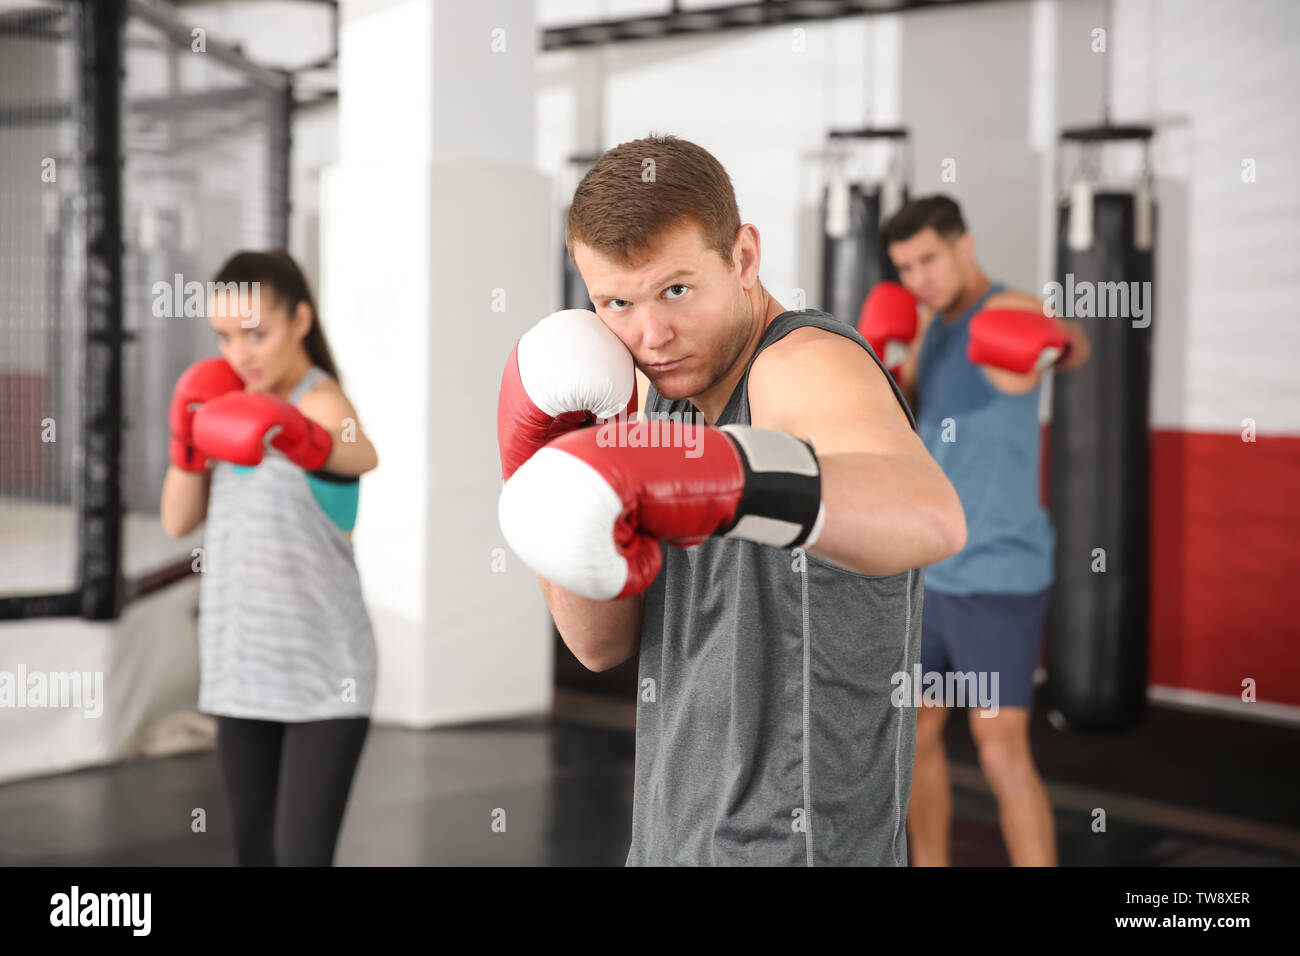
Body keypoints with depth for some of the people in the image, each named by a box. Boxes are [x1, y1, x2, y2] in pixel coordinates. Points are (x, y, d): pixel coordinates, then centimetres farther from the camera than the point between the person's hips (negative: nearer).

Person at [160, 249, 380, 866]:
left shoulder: (319, 401, -14)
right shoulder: (235, 400, 9)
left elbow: (361, 455, -40)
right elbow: (178, 521, 8)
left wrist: (300, 438, -61)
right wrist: (188, 444, -8)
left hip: (323, 676, -7)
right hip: (240, 671, 7)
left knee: (300, 853, -12)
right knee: (254, 850, 13)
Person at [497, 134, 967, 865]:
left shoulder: (806, 363, -19)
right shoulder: (664, 396, 6)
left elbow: (931, 517, -41)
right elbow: (605, 645, 5)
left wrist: (723, 478, -55)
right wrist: (546, 484, -10)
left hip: (795, 842, -8)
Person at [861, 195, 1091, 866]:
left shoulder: (1008, 313, -13)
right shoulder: (929, 324, 9)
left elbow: (1074, 348, -30)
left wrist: (1060, 347, -53)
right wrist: (880, 364, -7)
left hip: (998, 576, -8)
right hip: (925, 571, 8)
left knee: (1002, 754, -11)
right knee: (915, 734, 14)